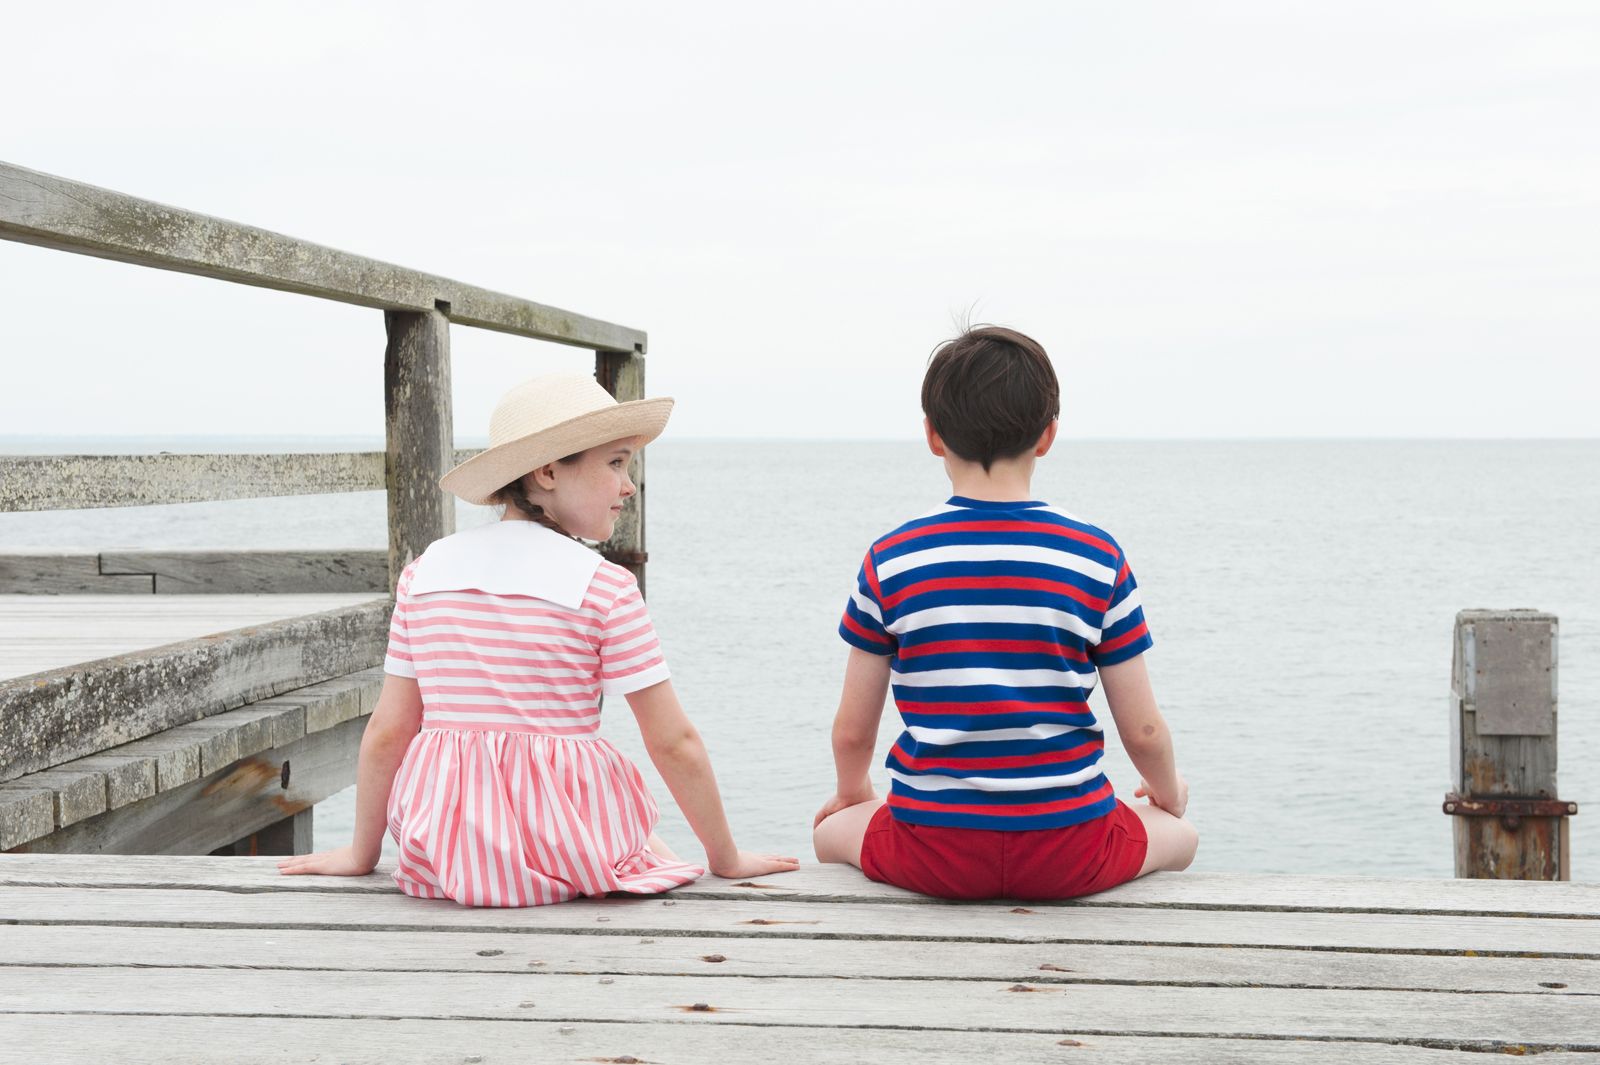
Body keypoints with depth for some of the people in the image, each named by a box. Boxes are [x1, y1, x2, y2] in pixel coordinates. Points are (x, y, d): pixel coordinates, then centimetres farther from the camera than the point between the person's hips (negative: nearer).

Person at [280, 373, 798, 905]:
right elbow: (674, 742, -6)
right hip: (568, 848, -2)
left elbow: (387, 732, 6)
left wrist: (361, 852, 19)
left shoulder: (425, 571, 3)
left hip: (446, 855, 2)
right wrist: (726, 858, 6)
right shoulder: (605, 588, -8)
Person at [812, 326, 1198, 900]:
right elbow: (1143, 731, -1)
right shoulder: (1098, 557, -5)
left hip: (933, 852, 0)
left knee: (831, 829, 33)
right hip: (1068, 852, 1)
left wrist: (852, 791, 27)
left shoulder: (890, 560, -4)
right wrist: (1168, 792, 23)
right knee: (1179, 835, 32)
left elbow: (852, 730, 3)